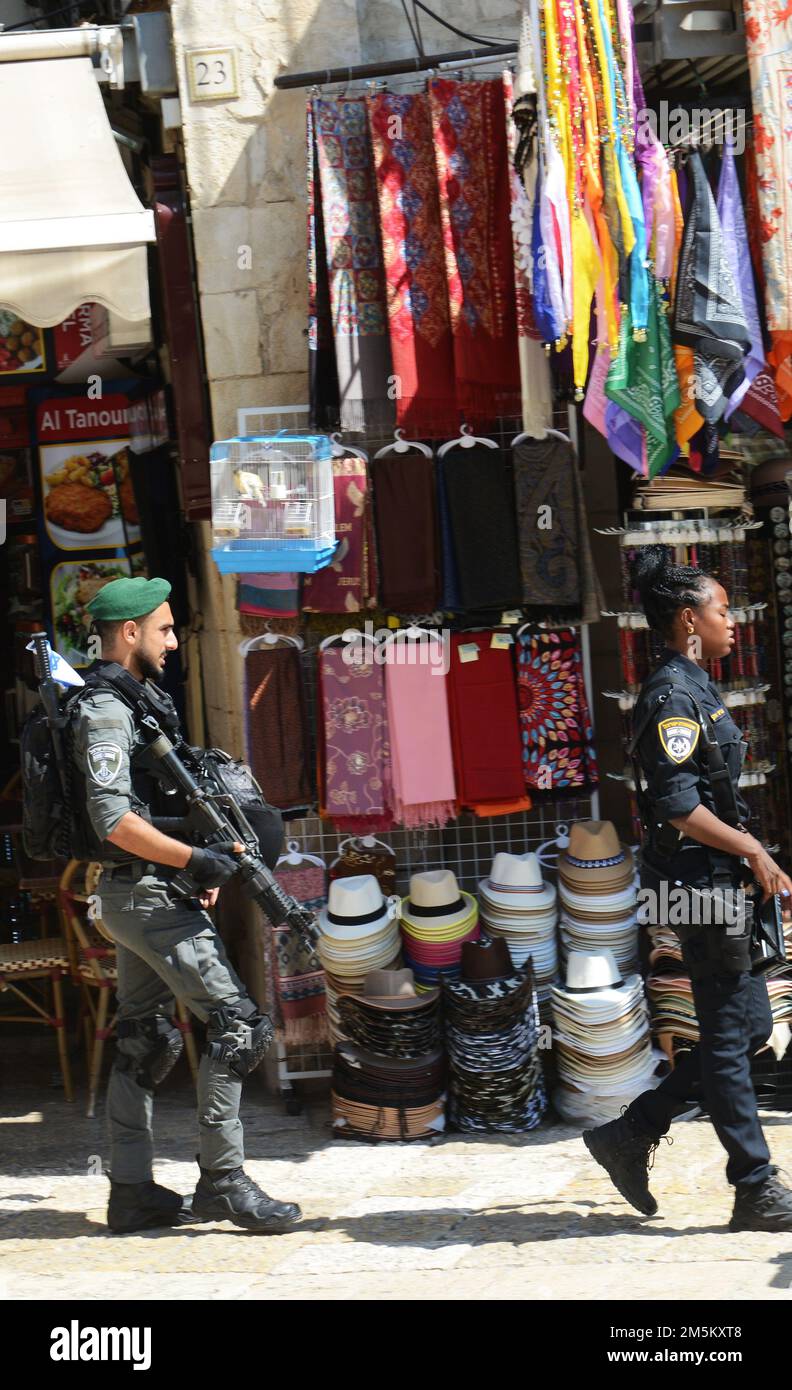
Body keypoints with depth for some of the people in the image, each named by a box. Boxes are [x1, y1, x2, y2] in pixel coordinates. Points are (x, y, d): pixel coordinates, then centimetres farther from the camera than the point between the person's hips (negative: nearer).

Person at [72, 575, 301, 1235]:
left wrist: (205, 860, 12)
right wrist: (197, 859, -21)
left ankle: (132, 1192, 16)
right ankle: (223, 1181, -7)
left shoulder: (138, 701, 17)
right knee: (237, 1022, -11)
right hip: (149, 896, -10)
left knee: (145, 1043, 11)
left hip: (136, 898, 10)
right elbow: (114, 821, -24)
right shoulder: (106, 711, -15)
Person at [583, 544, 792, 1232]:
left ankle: (632, 1133, 18)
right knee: (729, 1034, -3)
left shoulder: (694, 688, 16)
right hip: (696, 879, -10)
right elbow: (679, 807, -22)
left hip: (715, 878, 10)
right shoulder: (672, 694, -15)